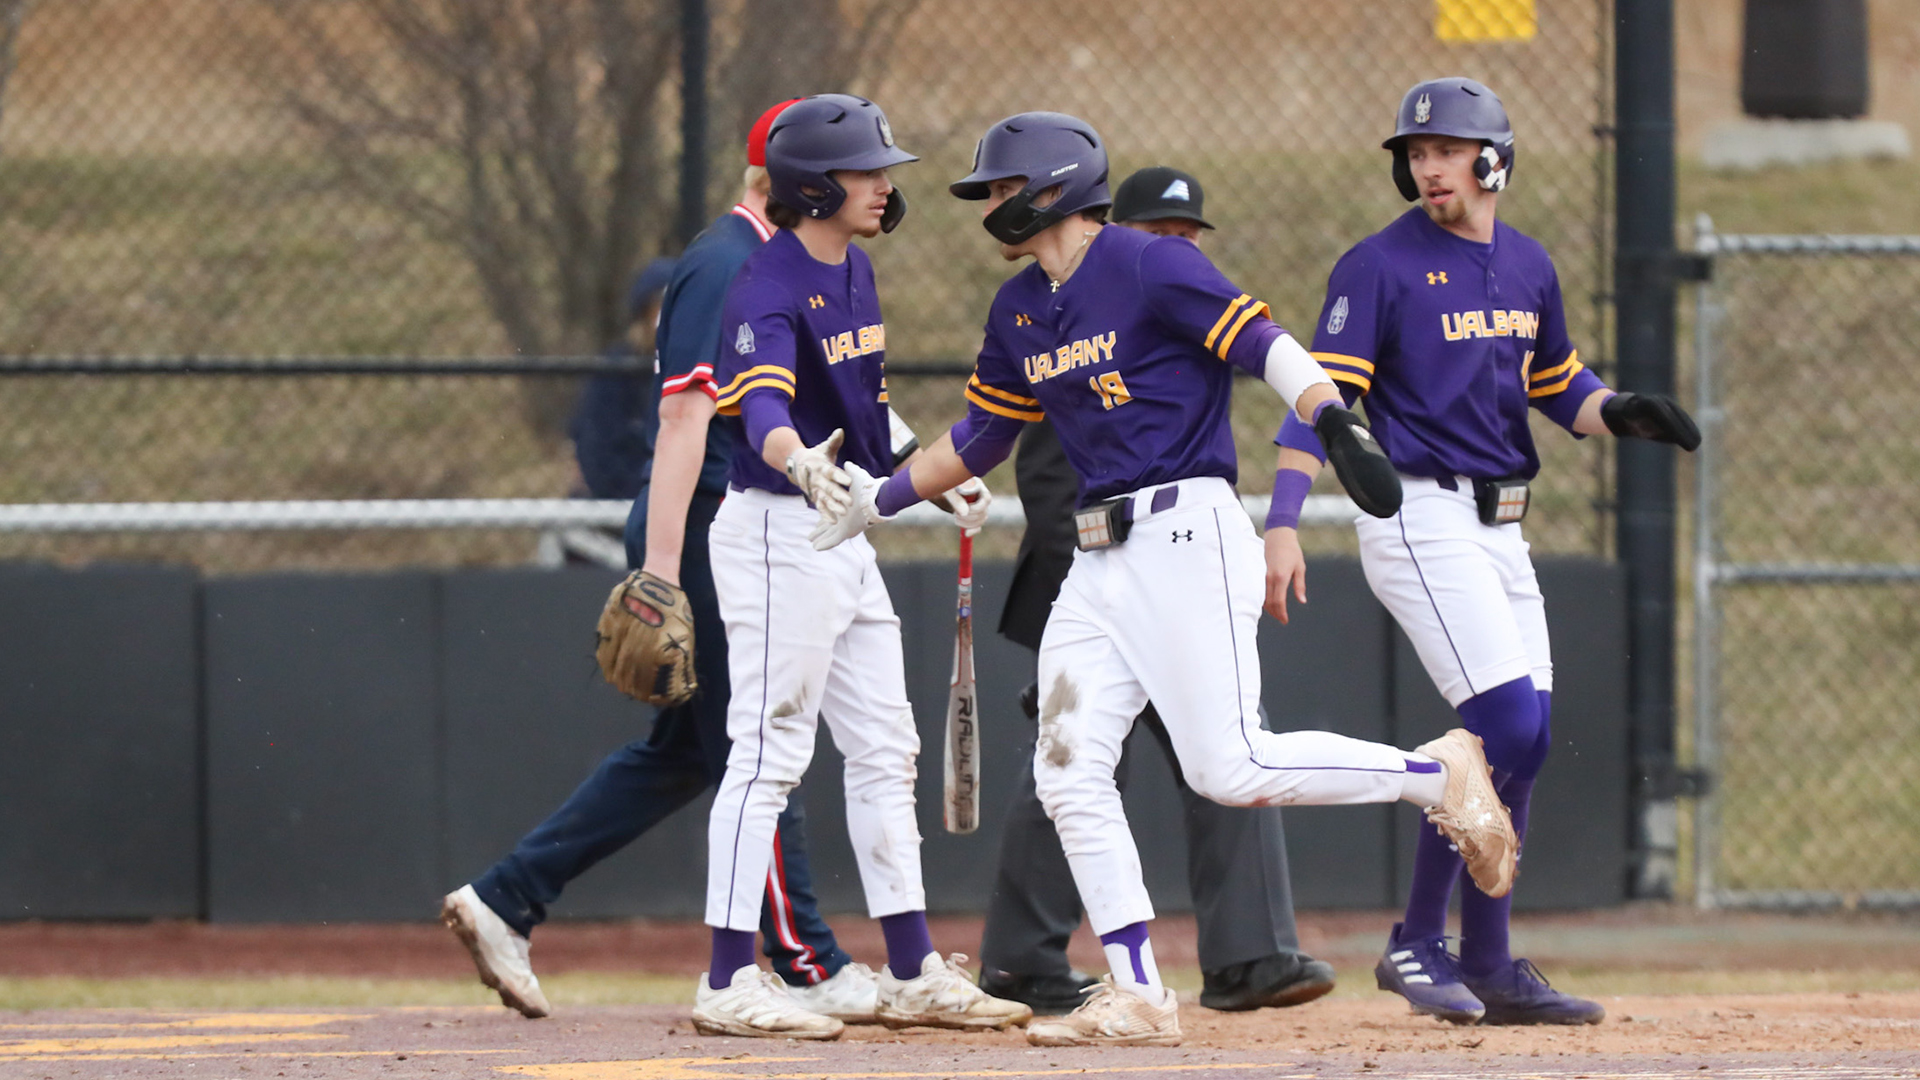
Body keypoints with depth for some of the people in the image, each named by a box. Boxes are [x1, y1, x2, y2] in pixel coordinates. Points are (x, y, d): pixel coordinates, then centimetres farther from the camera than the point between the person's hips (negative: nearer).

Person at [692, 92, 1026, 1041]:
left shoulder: (855, 271, 11)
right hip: (776, 531, -10)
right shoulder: (768, 290, -19)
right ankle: (728, 984, -6)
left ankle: (912, 975, 18)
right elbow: (763, 406, -37)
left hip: (846, 536, 10)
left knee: (884, 751, 12)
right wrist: (801, 463, -56)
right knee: (768, 754, -9)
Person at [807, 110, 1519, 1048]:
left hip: (1187, 538, -9)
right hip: (1098, 564, 9)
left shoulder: (1151, 267, -9)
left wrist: (1338, 426, -32)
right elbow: (981, 437, 27)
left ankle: (1436, 772, 0)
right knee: (1069, 772, 0)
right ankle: (1137, 997, 1)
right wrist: (882, 497, 22)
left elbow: (1264, 345, -18)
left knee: (1231, 769, -17)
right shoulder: (1019, 312, 16)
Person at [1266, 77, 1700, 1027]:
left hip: (1499, 528, 7)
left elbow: (1558, 387, 24)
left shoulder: (1527, 266, 12)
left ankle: (1488, 969, 13)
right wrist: (1283, 524, -24)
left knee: (1523, 742, 6)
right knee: (1504, 725, -16)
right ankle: (1417, 944, -7)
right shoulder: (1380, 266, -8)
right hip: (1418, 516, -7)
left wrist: (1619, 414, 1)